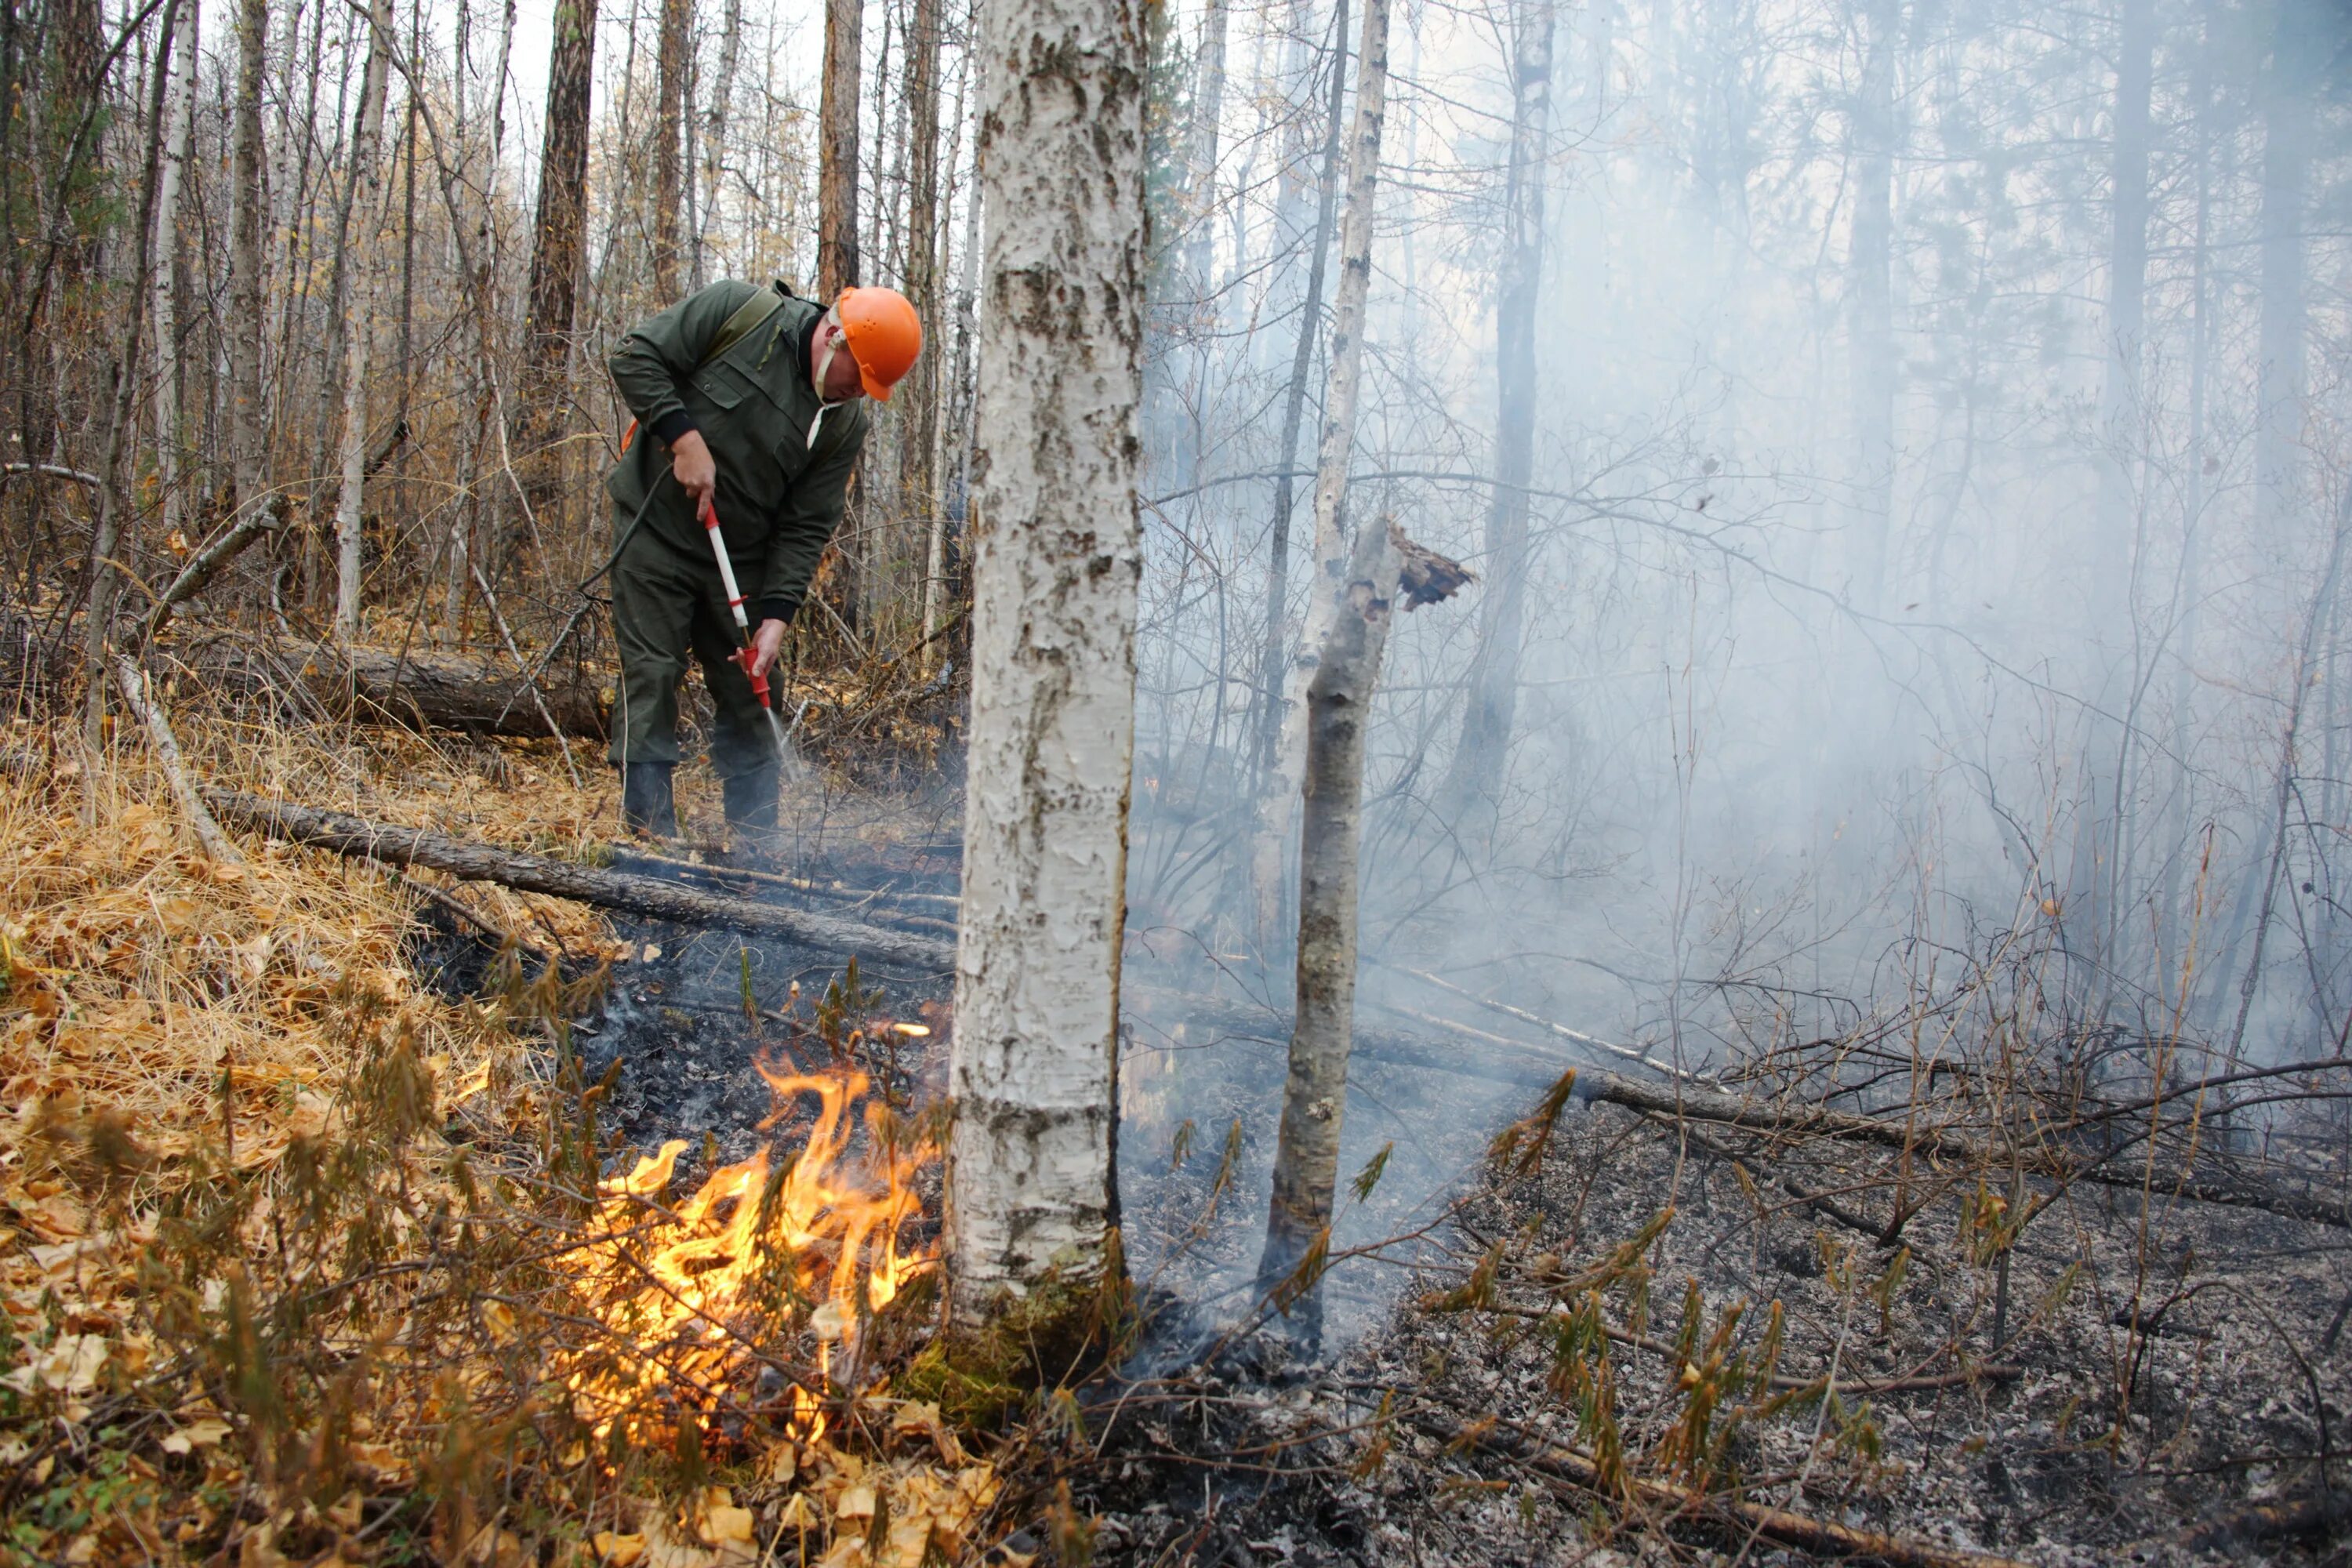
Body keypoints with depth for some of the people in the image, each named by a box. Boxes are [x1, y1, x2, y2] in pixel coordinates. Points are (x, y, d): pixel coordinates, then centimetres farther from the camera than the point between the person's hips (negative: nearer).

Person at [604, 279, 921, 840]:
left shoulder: (847, 423, -4)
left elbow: (806, 526, -5)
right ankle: (651, 832, -3)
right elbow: (636, 355, -12)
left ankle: (756, 841, 11)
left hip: (743, 559, 4)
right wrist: (683, 437, -21)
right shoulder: (740, 311, -13)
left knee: (748, 689, 4)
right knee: (651, 677, -6)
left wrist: (777, 615, -14)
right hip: (656, 529, -4)